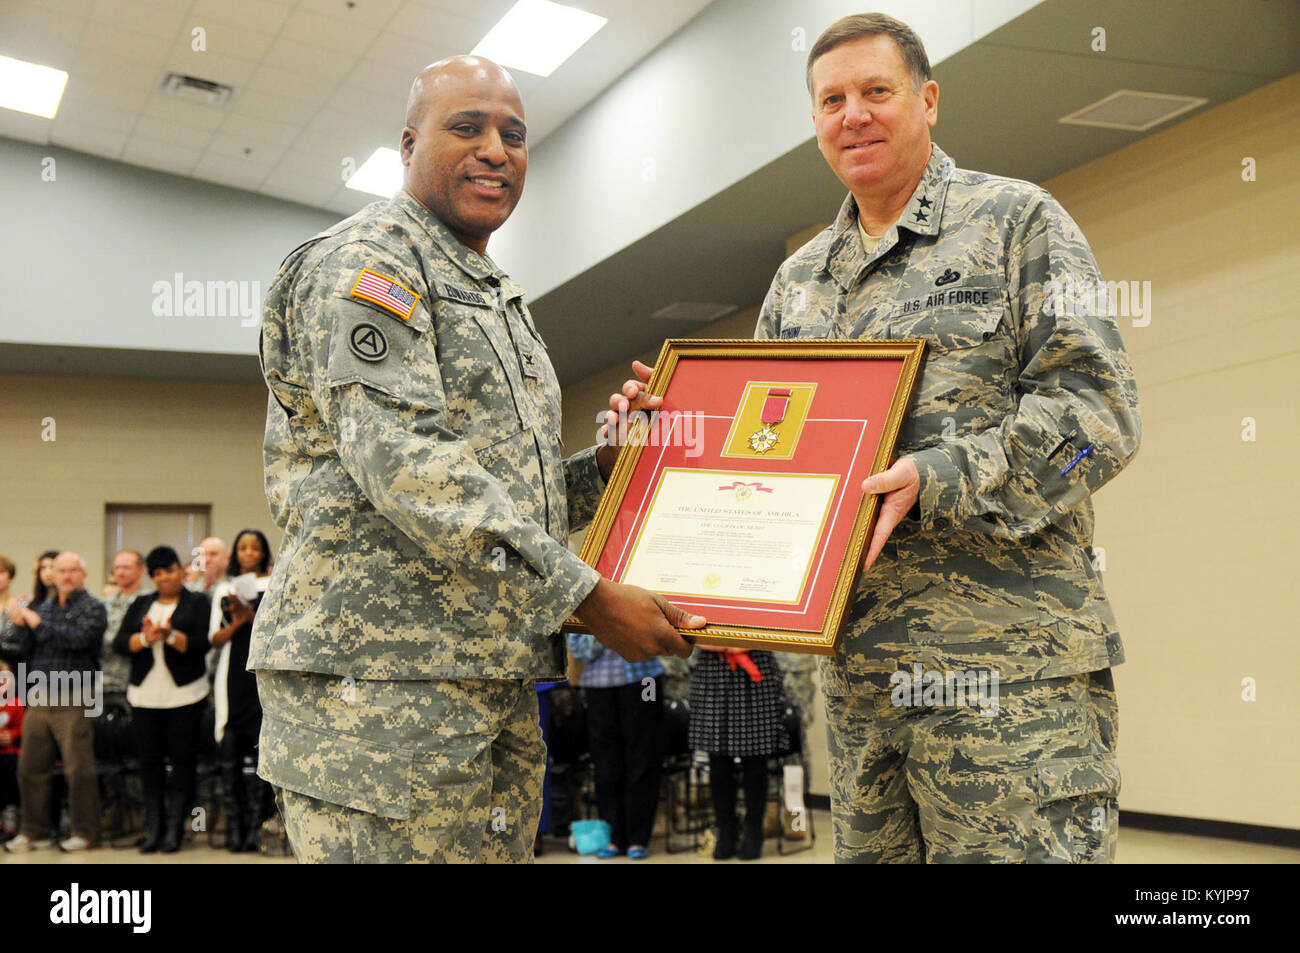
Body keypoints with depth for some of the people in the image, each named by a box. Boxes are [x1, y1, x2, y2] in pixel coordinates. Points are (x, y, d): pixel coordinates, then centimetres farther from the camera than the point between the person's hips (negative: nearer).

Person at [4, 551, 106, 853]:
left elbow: (78, 638, -20)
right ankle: (36, 831, 20)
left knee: (79, 769, -6)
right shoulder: (43, 606, 18)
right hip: (39, 698, 6)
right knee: (30, 768, 8)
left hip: (74, 700, -6)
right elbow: (28, 649, 14)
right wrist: (20, 624, -4)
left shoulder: (92, 608, -1)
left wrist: (37, 622, -12)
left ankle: (85, 833, 5)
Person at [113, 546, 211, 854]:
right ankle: (153, 829, 8)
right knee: (149, 761, 3)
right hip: (145, 696, 4)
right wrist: (145, 638, -14)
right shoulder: (141, 605, 15)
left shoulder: (197, 603, 4)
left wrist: (170, 635, -21)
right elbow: (119, 643, 4)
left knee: (182, 760, -3)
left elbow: (202, 644, -8)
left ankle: (175, 829, 1)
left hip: (184, 695, -3)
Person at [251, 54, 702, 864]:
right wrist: (590, 597, -18)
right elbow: (404, 466, -18)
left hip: (498, 675, 9)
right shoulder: (365, 263, -5)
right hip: (382, 673, -9)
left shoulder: (500, 302, 23)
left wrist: (610, 466, 6)